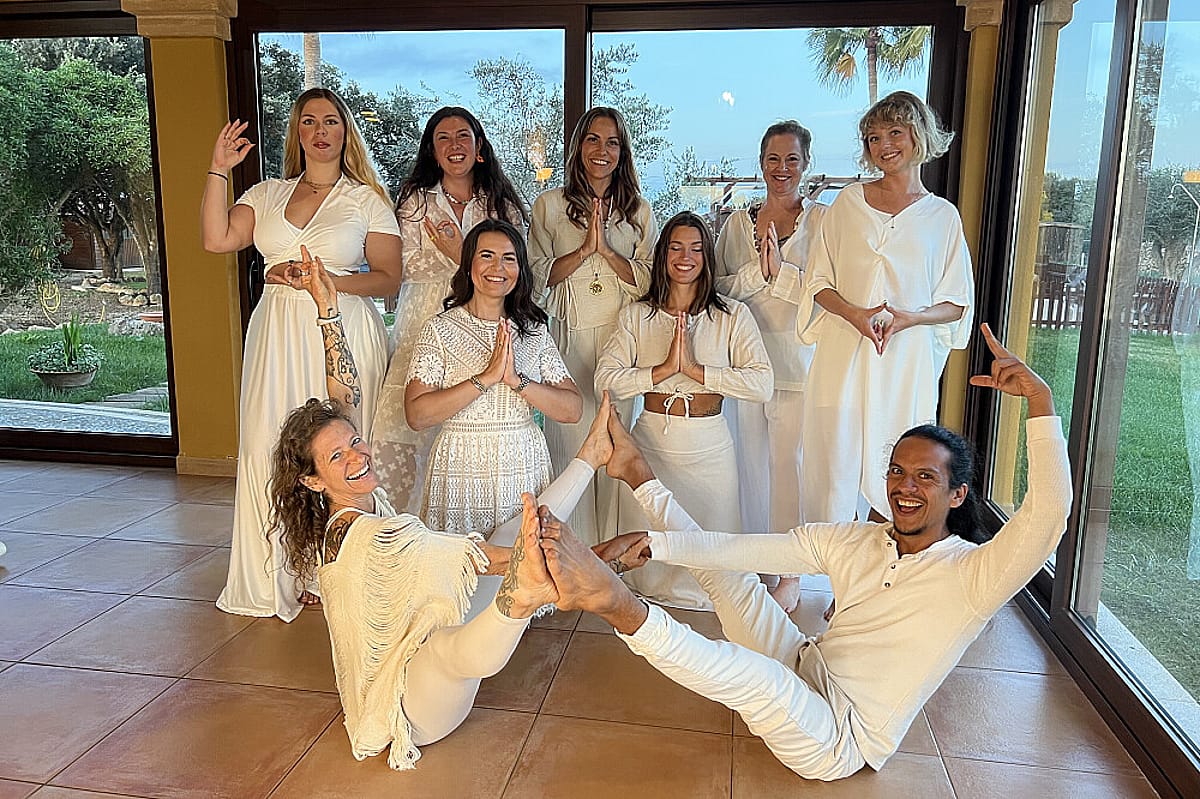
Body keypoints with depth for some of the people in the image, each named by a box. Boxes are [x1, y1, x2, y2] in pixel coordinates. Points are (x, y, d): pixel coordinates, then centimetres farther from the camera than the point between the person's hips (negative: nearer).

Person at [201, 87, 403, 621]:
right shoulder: (267, 194, 15)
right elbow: (216, 239, 2)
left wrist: (322, 279, -14)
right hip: (277, 336, 3)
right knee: (269, 446, -1)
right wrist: (218, 170, 0)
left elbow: (388, 277, -2)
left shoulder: (366, 200, 5)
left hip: (343, 335, -3)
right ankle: (282, 575, 12)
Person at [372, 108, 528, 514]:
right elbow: (408, 266, 1)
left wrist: (460, 254, -8)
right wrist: (454, 256, -13)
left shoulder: (503, 203, 12)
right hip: (424, 327, 0)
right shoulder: (416, 199, 12)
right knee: (397, 433, -11)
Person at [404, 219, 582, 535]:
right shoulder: (440, 329, -2)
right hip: (462, 471, -2)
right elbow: (417, 415, -13)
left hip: (525, 467, 3)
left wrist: (516, 380, -15)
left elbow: (572, 409, -1)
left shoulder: (534, 331, 7)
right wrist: (486, 378, -18)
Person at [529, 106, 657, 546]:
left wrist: (606, 249, -10)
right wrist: (584, 249, -12)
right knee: (569, 442, -2)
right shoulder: (550, 204, 8)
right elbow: (537, 275, 2)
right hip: (569, 338, -1)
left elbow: (648, 280, 4)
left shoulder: (640, 210, 11)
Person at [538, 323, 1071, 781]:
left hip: (837, 744, -7)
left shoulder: (971, 575, -14)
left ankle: (613, 600, -45)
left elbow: (1048, 513, -33)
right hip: (802, 673, 7)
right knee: (719, 562, 9)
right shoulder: (854, 541, 2)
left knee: (748, 670, -37)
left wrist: (1040, 400, -38)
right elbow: (748, 550, -3)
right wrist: (655, 543, -11)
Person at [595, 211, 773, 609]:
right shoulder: (636, 316, 5)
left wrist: (695, 368, -18)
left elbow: (762, 384, -12)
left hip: (709, 446, -1)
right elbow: (605, 380, -6)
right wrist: (664, 369, -17)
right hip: (650, 444, 1)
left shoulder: (732, 315, 1)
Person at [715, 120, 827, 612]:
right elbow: (717, 286, 4)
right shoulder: (737, 223, 10)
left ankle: (790, 575, 15)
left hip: (798, 364, -3)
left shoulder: (822, 220, -1)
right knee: (750, 464, 11)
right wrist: (755, 271, -12)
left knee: (789, 465, 0)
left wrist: (781, 269, -18)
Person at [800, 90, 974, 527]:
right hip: (843, 355, 1)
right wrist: (856, 314, -11)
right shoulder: (848, 202, 8)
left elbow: (958, 305, 7)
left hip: (907, 359, 0)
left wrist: (907, 317, -12)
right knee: (836, 463, 1)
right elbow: (818, 280, 7)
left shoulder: (942, 216, 6)